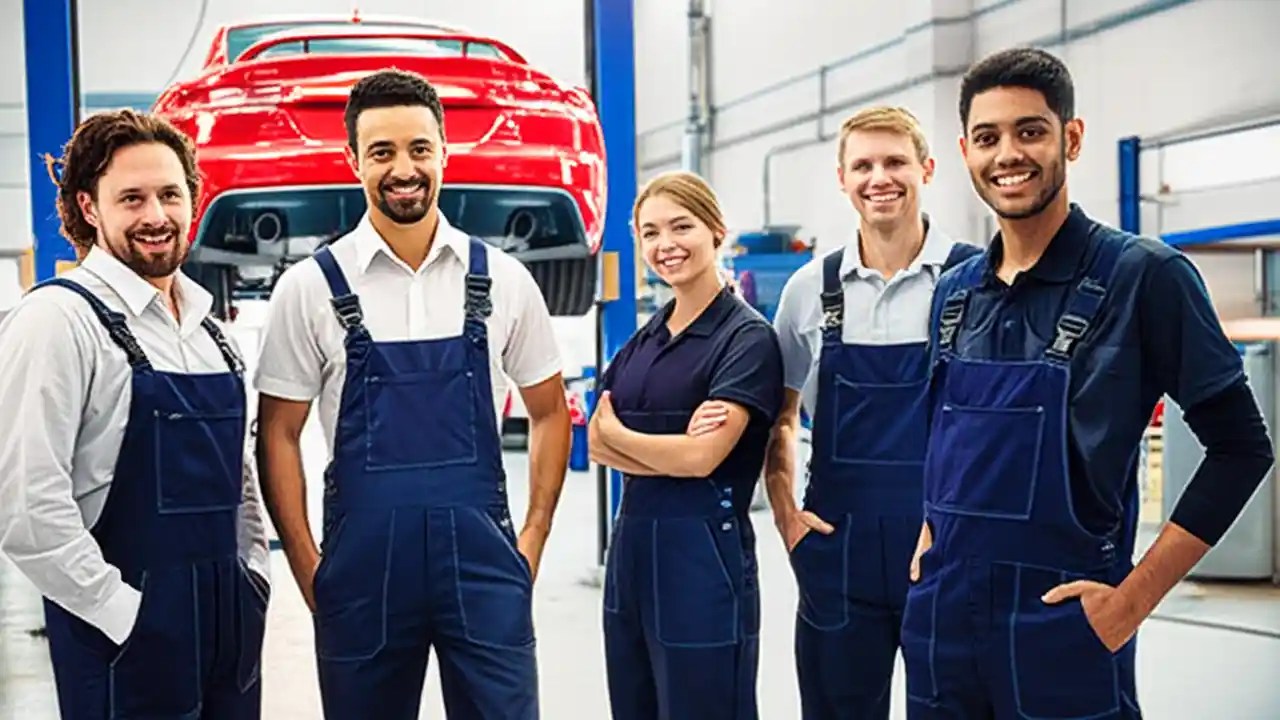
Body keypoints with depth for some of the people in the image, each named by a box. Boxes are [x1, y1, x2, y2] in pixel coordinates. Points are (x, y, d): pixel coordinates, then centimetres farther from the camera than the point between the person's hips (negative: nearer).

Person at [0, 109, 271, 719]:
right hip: (126, 638, -7)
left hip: (230, 619, 7)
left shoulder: (208, 328, 12)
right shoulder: (58, 321, -12)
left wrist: (254, 574, 9)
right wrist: (122, 608, -16)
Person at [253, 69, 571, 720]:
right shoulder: (310, 287, -1)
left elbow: (549, 412, 11)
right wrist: (308, 569, -2)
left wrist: (532, 539, 4)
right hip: (361, 562, 0)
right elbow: (278, 436, 3)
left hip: (483, 557, 1)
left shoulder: (502, 279, 3)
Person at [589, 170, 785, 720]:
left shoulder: (747, 337, -9)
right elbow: (596, 443, 3)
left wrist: (617, 433, -3)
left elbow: (701, 456, -18)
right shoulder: (643, 339, 11)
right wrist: (671, 452, -14)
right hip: (631, 547, 7)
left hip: (705, 554, -7)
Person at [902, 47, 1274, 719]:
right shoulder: (954, 292, 7)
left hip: (1064, 625, -5)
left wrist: (1135, 596, -12)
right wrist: (929, 540, 6)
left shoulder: (1142, 274, -9)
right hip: (938, 622, 5)